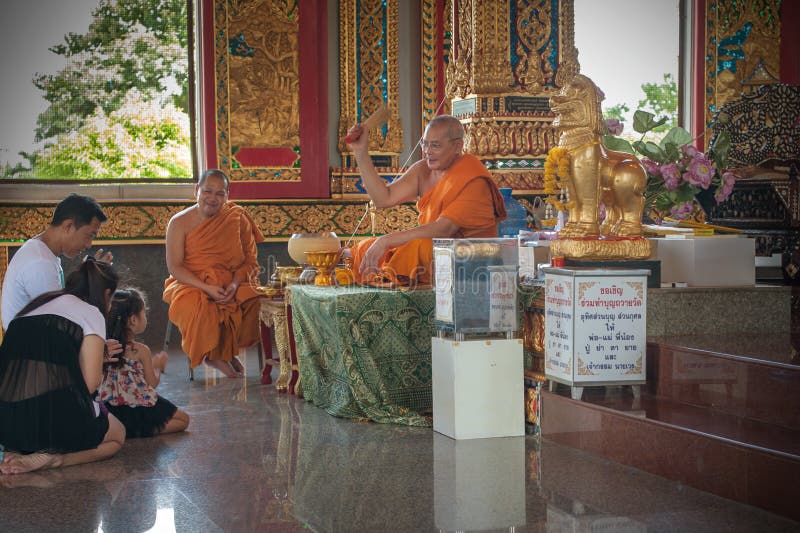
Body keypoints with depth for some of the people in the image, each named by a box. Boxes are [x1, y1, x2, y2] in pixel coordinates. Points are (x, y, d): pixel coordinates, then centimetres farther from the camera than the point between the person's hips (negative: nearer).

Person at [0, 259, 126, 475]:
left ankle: (21, 452, 3)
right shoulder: (91, 312, 1)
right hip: (54, 417, -6)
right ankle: (53, 458, -5)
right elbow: (90, 382, -6)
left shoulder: (35, 305, 21)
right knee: (117, 435, 23)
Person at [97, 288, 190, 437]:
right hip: (139, 408, -7)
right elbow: (152, 384, -8)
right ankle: (145, 431, -13)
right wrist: (157, 366, 14)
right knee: (183, 419, 4)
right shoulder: (141, 351, -16)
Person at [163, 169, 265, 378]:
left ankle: (225, 351, -6)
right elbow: (174, 267, -6)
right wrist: (206, 288, -20)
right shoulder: (180, 223, -1)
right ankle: (212, 355, -8)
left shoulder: (237, 218, 5)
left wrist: (235, 284, -17)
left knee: (254, 302, -29)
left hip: (229, 284, 2)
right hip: (190, 284, -2)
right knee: (196, 307, -37)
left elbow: (250, 260, 4)